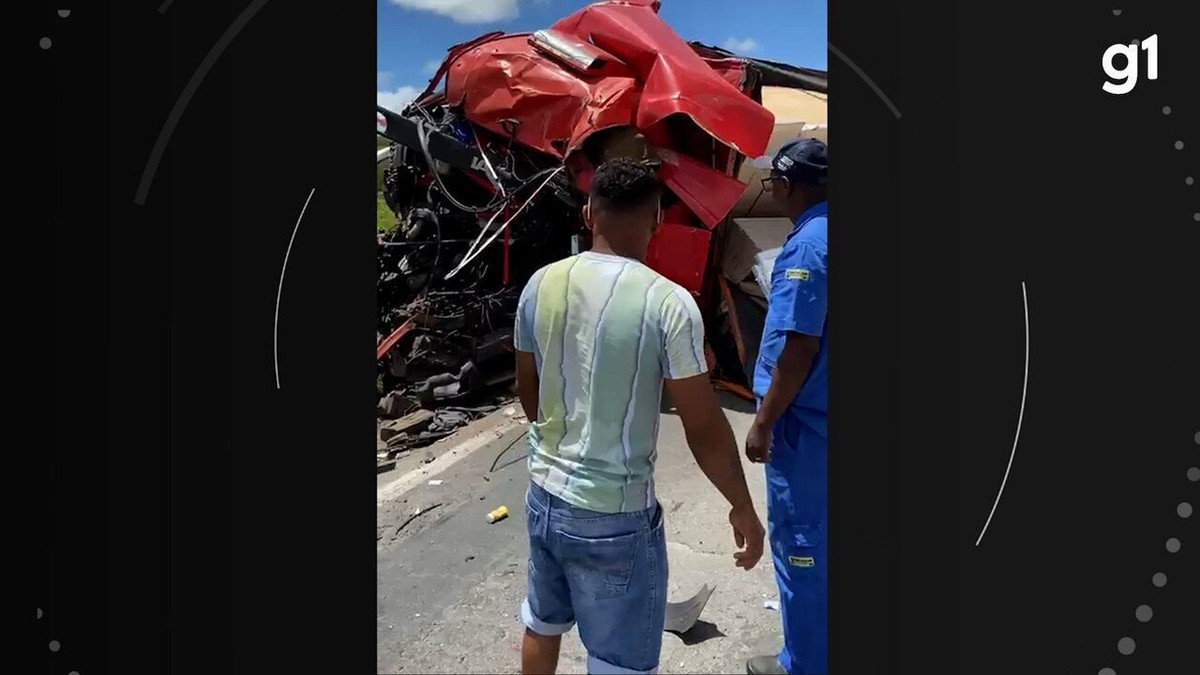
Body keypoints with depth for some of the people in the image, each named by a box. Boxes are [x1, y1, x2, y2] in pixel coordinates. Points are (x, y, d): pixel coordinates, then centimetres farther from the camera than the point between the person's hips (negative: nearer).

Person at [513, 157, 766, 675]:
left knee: (541, 626, 27)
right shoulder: (667, 303, -19)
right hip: (615, 517, -5)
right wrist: (742, 507, 0)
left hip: (544, 495, 6)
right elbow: (704, 428, -15)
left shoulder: (541, 285, -3)